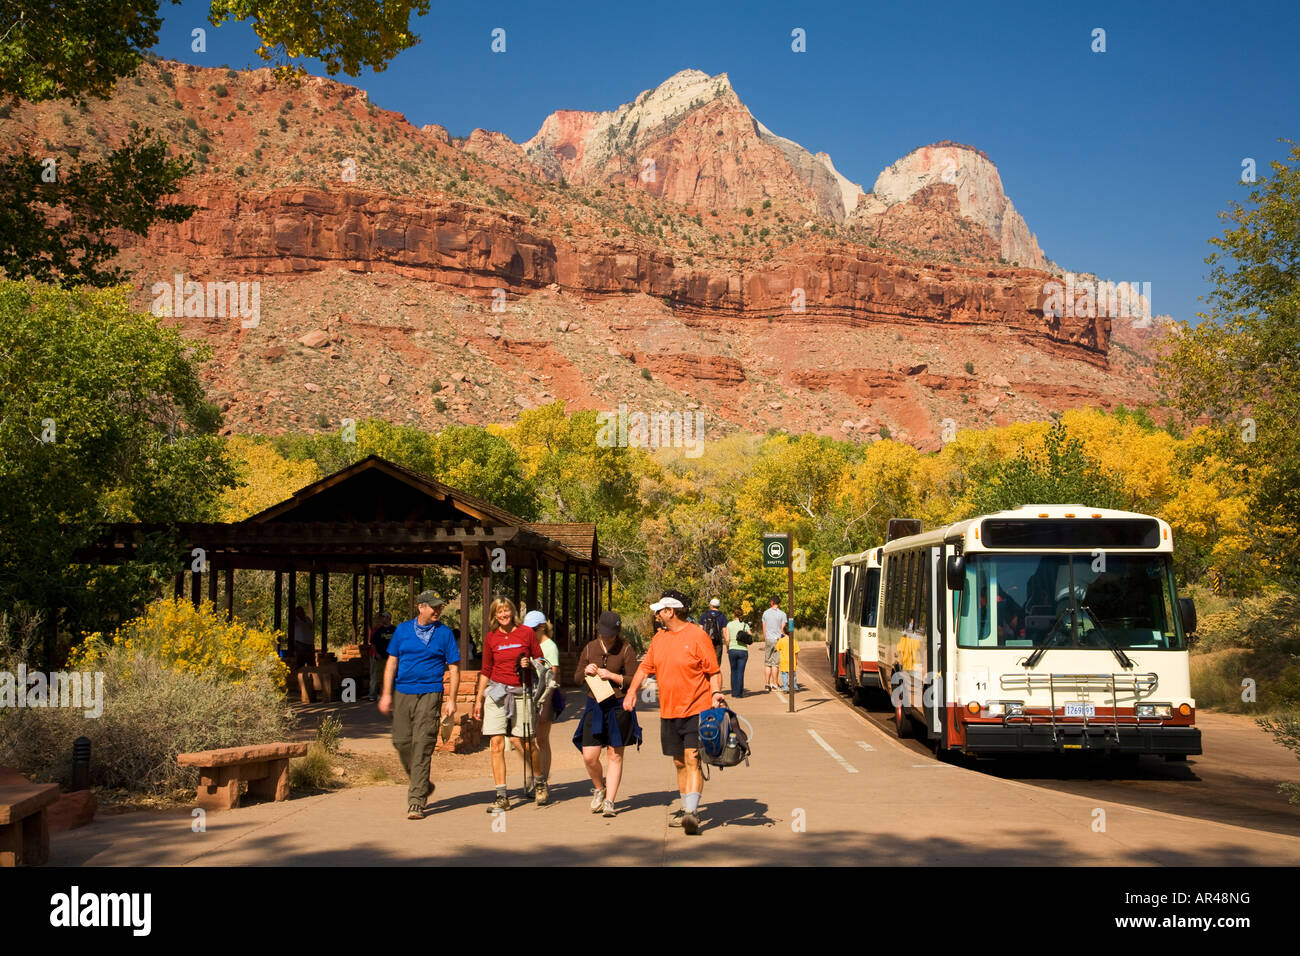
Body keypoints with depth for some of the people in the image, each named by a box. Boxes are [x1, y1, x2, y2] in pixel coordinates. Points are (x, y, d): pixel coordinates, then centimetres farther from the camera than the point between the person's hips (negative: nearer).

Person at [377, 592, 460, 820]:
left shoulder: (444, 633, 4)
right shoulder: (402, 630, 9)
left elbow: (454, 668, 4)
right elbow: (392, 662, 12)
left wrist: (451, 700, -3)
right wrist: (387, 694, 5)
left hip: (430, 694, -3)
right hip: (402, 693, 3)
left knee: (422, 746, -9)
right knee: (401, 741, 5)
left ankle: (416, 801, -8)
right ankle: (420, 783, 30)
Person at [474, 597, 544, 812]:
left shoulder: (527, 633, 2)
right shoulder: (490, 638, 8)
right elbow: (486, 671, 15)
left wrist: (530, 663, -12)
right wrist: (478, 699, 12)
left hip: (520, 693, -2)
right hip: (496, 693, 2)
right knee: (497, 744, -5)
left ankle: (540, 782, 26)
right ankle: (502, 797, -1)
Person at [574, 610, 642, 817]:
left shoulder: (626, 649, -3)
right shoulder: (590, 648, 8)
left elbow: (633, 680, -6)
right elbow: (577, 678, 14)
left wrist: (611, 676, -18)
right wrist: (586, 671, -7)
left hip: (618, 707, -3)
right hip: (595, 707, 3)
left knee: (615, 755, 3)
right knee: (589, 757, -3)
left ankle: (609, 801, 9)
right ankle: (599, 788, 25)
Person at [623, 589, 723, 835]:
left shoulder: (697, 635, -8)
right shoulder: (659, 638, 11)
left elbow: (714, 671, -6)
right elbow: (646, 667, 18)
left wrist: (715, 693, -22)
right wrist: (632, 691, 4)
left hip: (696, 711, -7)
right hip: (669, 713, 7)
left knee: (692, 760, -14)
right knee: (679, 763, 13)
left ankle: (692, 812, -19)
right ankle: (687, 809, 23)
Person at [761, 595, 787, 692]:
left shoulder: (765, 613, 5)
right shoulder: (782, 614, -4)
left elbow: (764, 629, 9)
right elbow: (783, 629, -5)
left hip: (768, 640, 3)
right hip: (778, 640, -3)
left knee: (767, 663, 7)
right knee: (775, 664, -2)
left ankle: (767, 684, 5)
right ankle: (774, 684, -2)